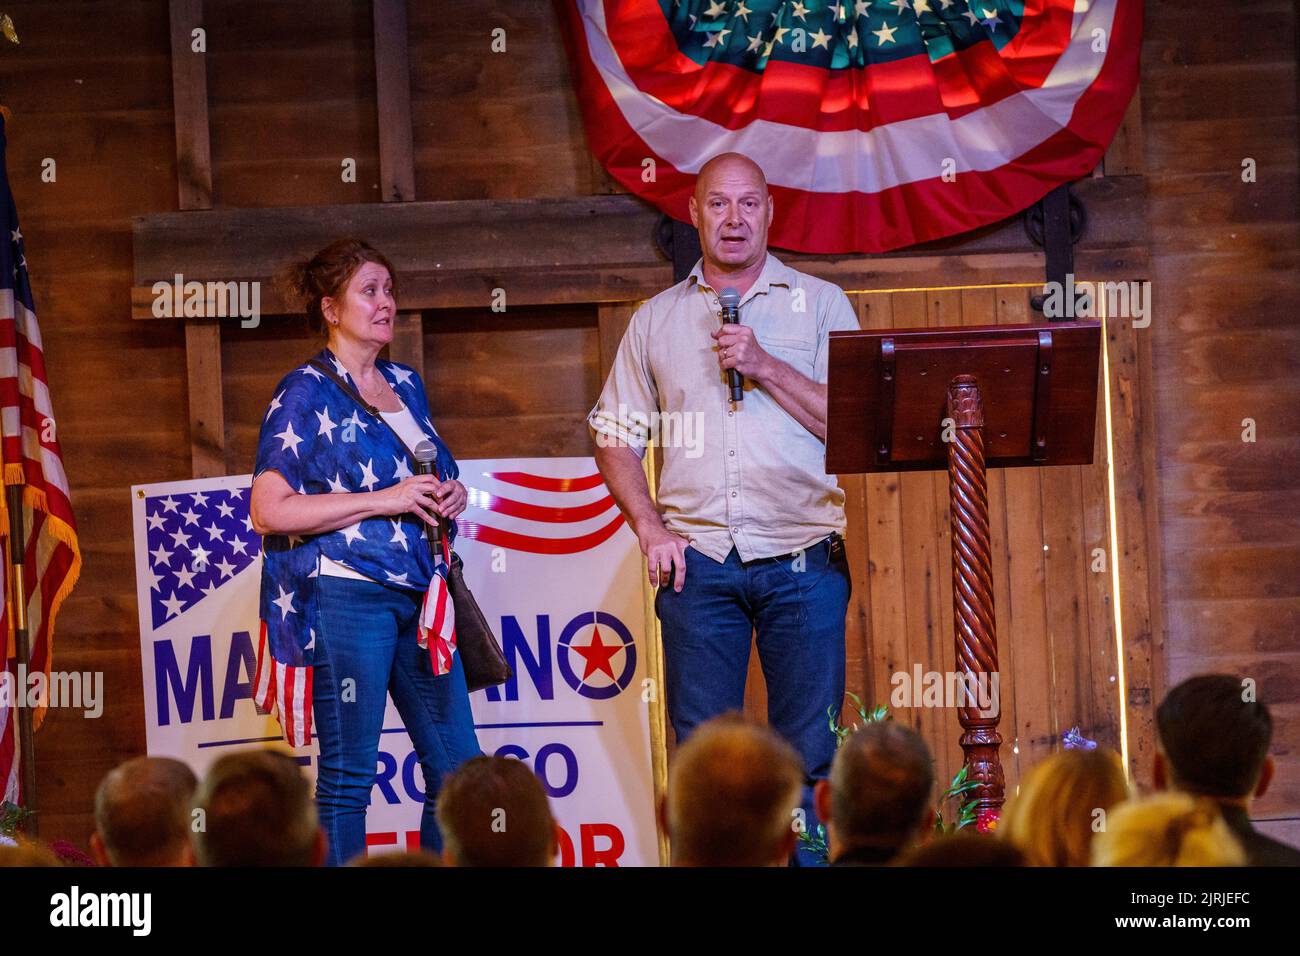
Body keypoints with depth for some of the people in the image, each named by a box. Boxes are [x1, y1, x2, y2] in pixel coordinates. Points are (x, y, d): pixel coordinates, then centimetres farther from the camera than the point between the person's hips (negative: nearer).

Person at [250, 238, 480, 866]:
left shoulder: (405, 384, 17)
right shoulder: (307, 392, -4)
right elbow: (269, 510, -12)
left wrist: (450, 495, 6)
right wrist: (385, 500, -15)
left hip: (416, 596, 7)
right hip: (345, 595, -7)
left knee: (457, 768, 5)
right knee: (346, 778, -3)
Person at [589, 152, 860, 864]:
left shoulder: (820, 304, 9)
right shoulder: (656, 319, 15)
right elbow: (615, 435, 15)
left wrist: (765, 365, -9)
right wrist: (650, 529, 1)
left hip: (802, 562, -1)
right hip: (697, 561, 2)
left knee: (810, 755, -5)